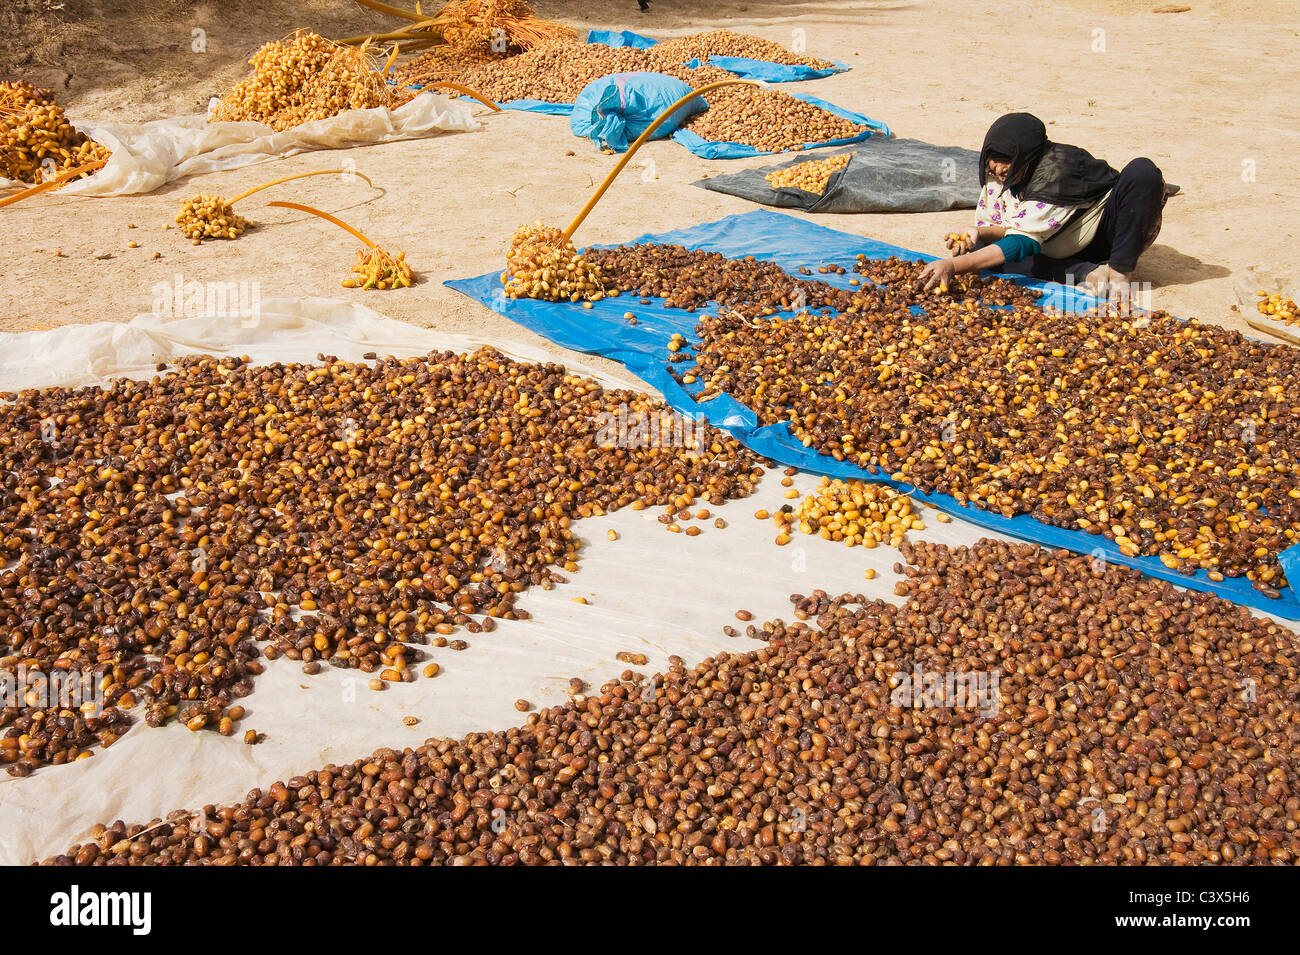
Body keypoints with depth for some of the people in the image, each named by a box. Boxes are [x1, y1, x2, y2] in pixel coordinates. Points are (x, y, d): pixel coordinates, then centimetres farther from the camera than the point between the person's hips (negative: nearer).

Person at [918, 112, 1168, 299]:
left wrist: (953, 265, -48)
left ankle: (1120, 270, -21)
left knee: (1143, 171, -33)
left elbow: (1023, 242, -38)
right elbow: (1004, 228, -2)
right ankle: (1088, 273, -20)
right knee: (982, 248, -16)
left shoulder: (1055, 171, -31)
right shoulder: (999, 174, -8)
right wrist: (978, 233, -28)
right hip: (1068, 252, 6)